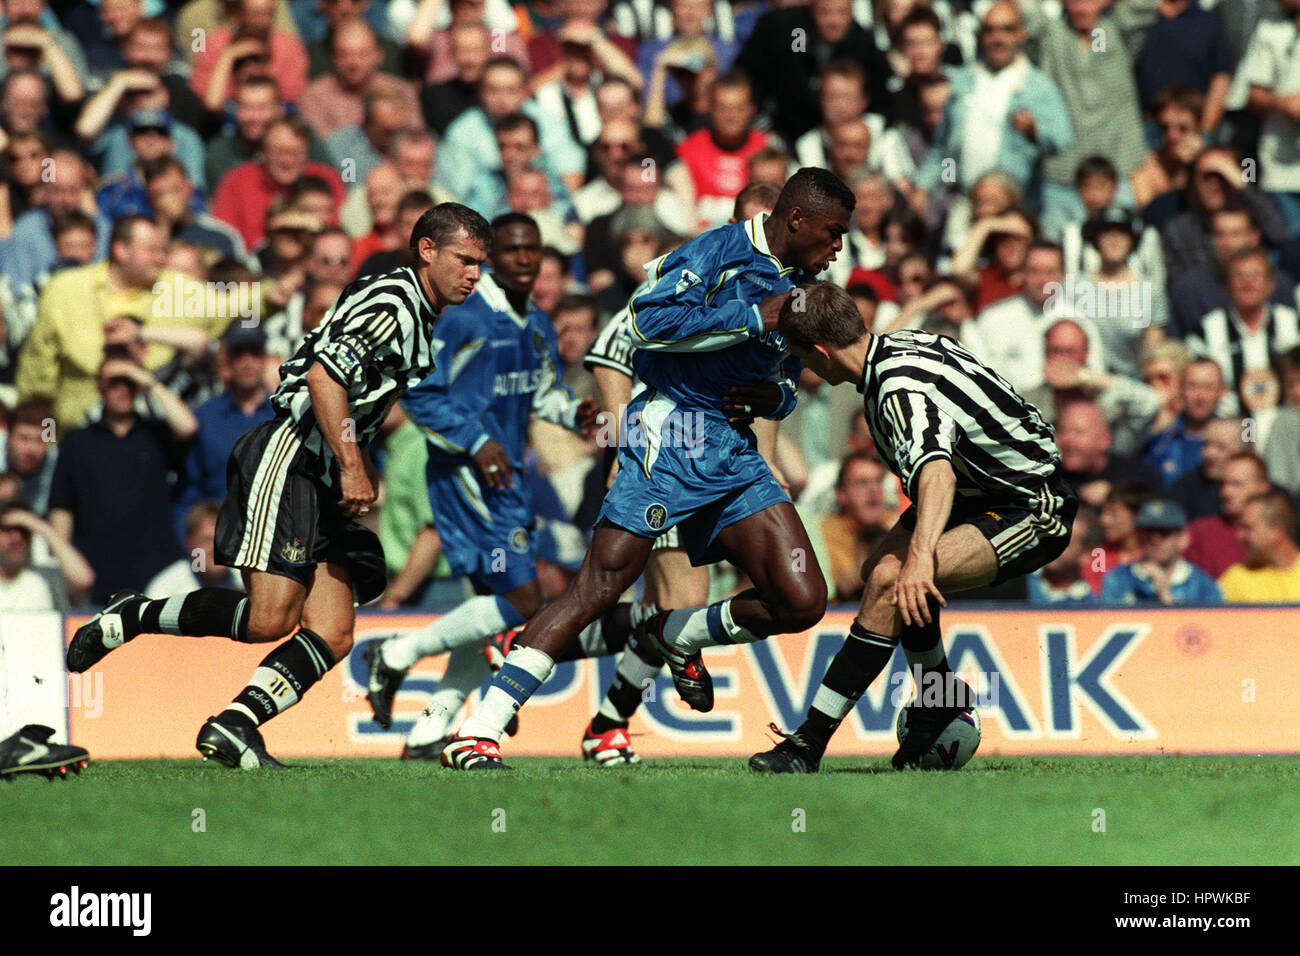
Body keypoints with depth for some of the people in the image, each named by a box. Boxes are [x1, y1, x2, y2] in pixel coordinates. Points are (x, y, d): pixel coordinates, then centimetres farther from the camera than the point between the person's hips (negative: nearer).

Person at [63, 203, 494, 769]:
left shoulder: (418, 318, 21)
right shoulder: (392, 302, -10)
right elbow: (323, 376, -21)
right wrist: (352, 467, -22)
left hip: (328, 484, 10)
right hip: (289, 460, -10)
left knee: (333, 637, -4)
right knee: (270, 620, -19)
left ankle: (232, 727, -10)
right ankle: (130, 618, -3)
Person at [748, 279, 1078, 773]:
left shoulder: (902, 389, -28)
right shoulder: (898, 345, 2)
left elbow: (937, 469, -46)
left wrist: (920, 555, -59)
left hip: (1032, 514, -11)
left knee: (891, 580, -25)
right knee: (882, 571, 18)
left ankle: (809, 744, -25)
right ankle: (940, 696, 36)